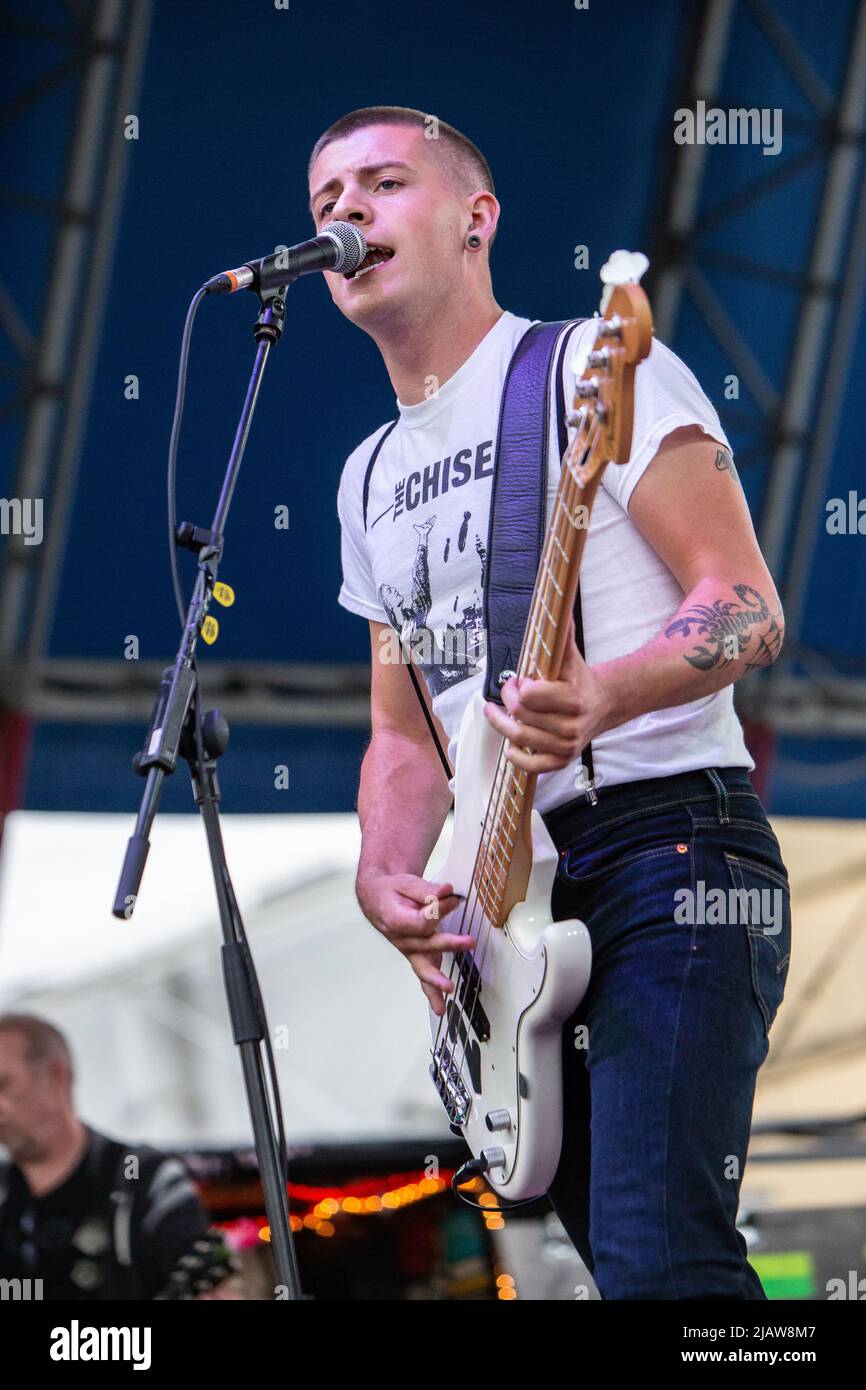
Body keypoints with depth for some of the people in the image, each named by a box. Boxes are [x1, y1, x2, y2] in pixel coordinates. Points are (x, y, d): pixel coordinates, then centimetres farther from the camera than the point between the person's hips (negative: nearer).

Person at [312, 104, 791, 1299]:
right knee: (617, 1256, 7)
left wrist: (600, 698, -29)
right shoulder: (374, 479, 21)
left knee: (657, 1263, -23)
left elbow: (748, 611, -10)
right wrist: (385, 879, 1)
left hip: (669, 852, -8)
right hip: (511, 903, 8)